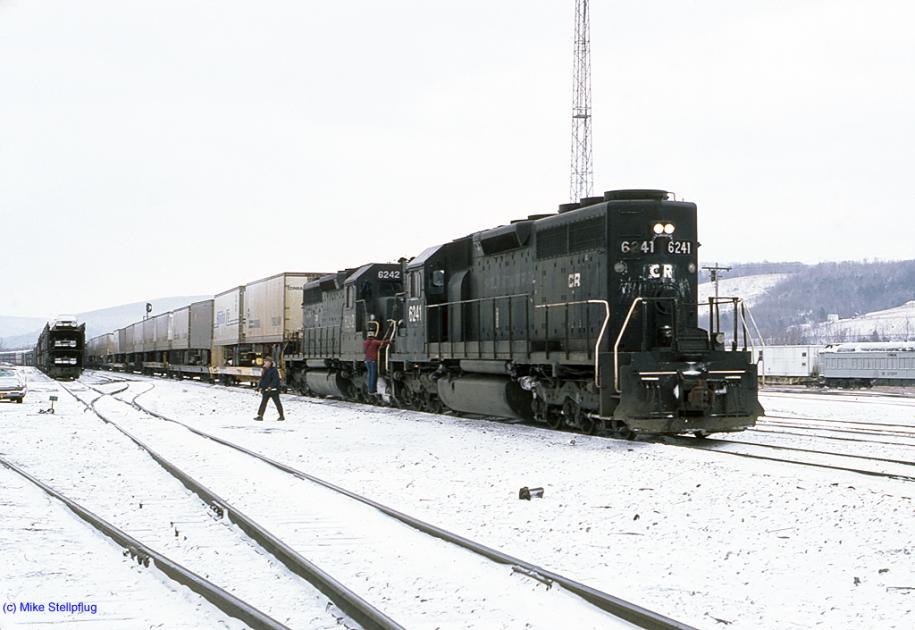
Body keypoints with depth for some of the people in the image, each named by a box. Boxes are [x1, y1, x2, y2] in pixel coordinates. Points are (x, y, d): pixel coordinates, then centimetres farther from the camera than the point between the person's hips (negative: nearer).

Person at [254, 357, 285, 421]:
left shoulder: (274, 370, -11)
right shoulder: (264, 370, 12)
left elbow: (275, 380, -18)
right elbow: (262, 379, 16)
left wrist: (270, 387, -27)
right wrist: (260, 387, 4)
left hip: (273, 390, -7)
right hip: (265, 390, 7)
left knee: (277, 402, 2)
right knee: (263, 403, 1)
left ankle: (281, 416, 12)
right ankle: (260, 415, -1)